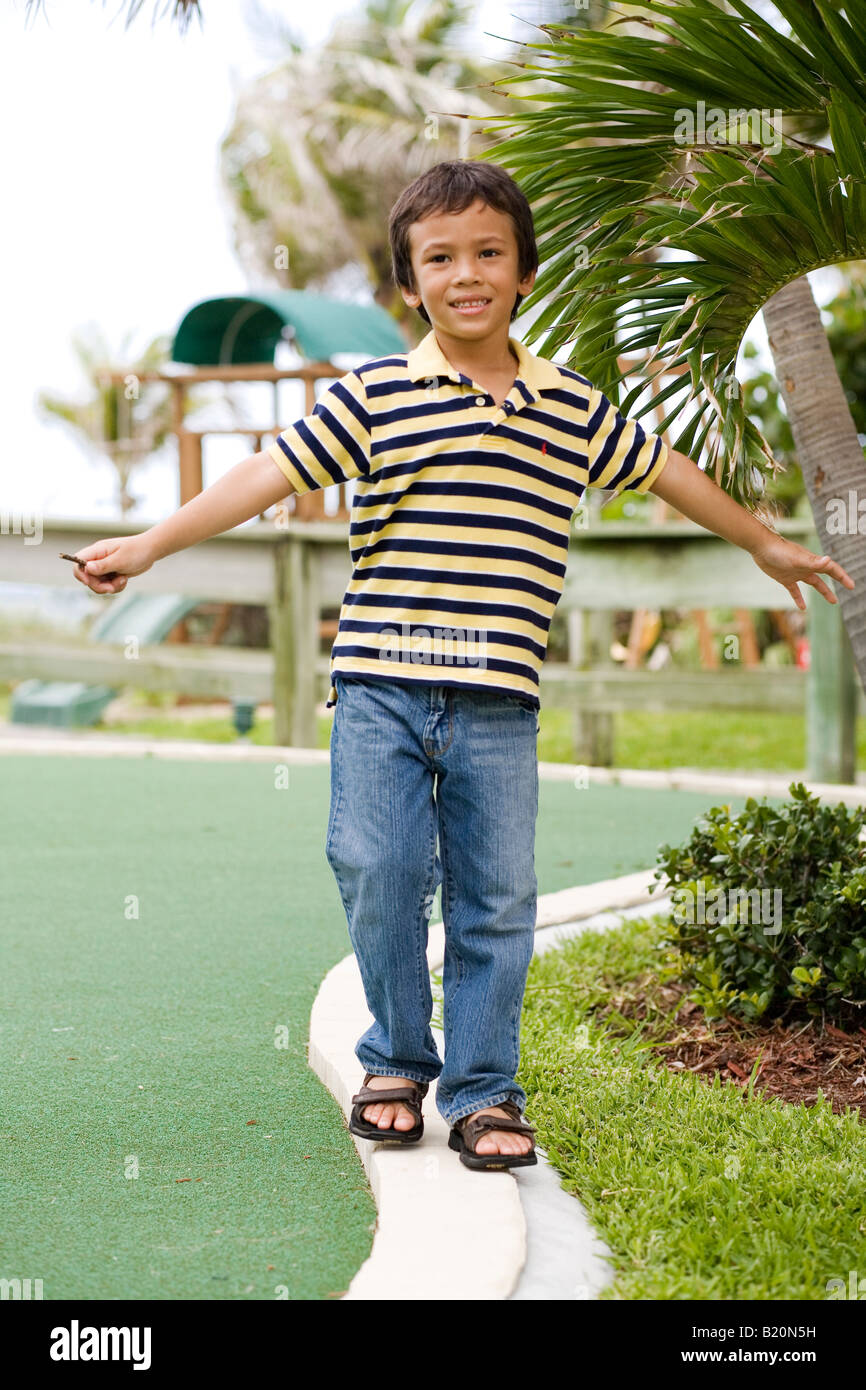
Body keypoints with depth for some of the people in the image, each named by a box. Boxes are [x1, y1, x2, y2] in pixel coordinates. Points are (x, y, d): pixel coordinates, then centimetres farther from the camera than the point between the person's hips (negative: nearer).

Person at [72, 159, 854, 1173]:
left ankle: (483, 1090, 14)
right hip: (380, 687, -2)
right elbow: (269, 474, -1)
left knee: (496, 897, 2)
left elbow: (666, 472, 26)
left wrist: (765, 544, 37)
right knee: (378, 872, -6)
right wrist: (149, 545, -7)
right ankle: (395, 1062, 17)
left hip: (498, 703, 2)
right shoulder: (373, 397, 2)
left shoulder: (573, 412, 11)